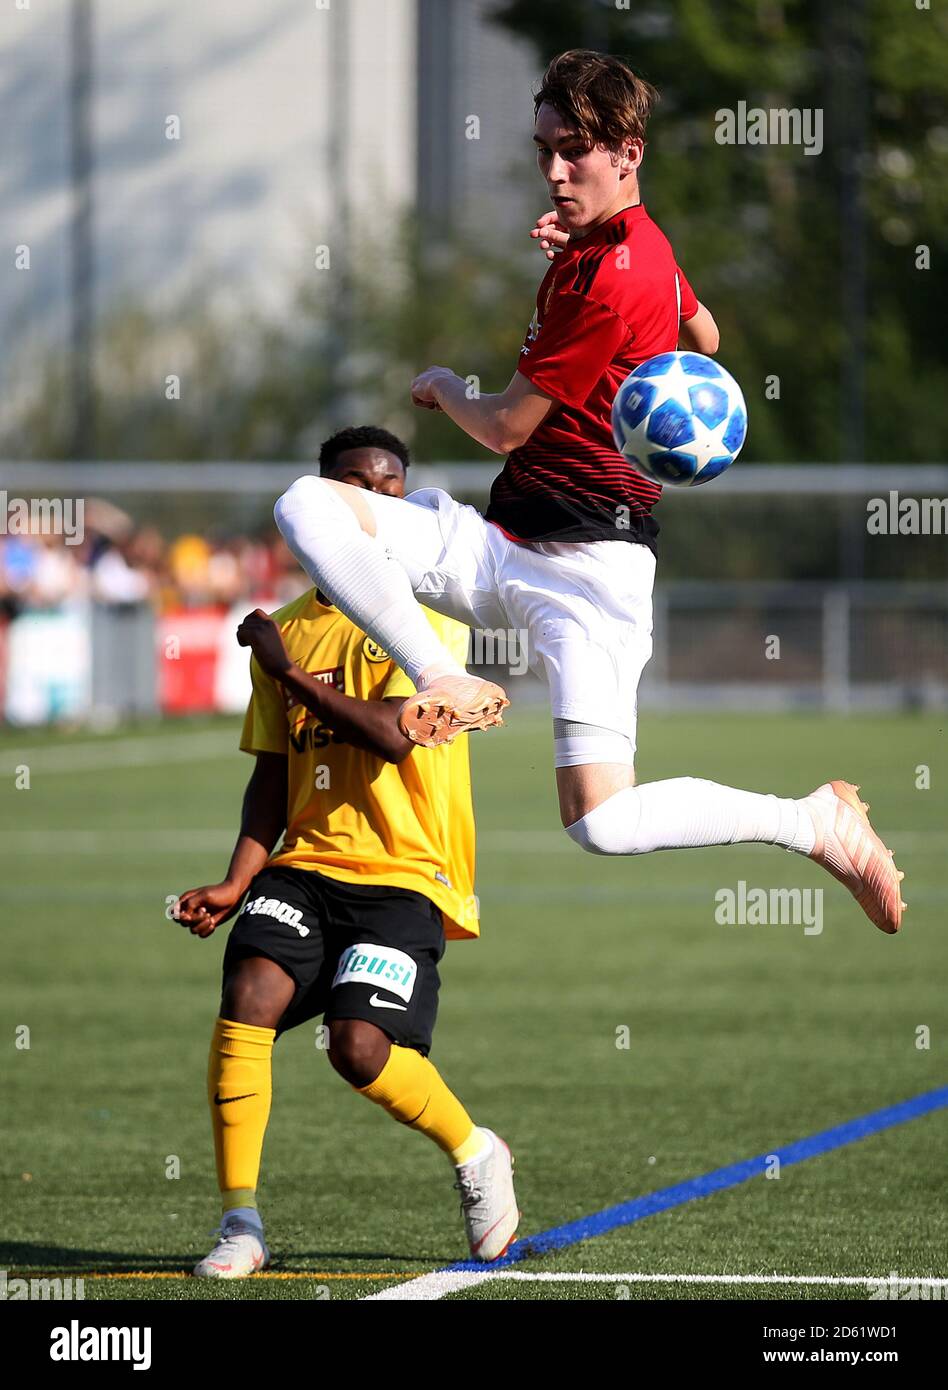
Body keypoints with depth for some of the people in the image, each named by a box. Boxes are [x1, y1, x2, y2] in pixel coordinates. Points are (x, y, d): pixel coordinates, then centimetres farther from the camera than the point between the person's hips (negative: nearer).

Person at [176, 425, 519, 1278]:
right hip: (306, 864, 4)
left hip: (405, 873, -4)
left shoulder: (432, 615, -4)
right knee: (249, 993, -21)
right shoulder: (291, 626, 13)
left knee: (360, 1047, -20)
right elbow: (273, 774, 15)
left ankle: (475, 1155, 10)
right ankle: (240, 1223, -14)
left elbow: (392, 732, -19)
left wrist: (289, 672, -13)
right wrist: (238, 882, 3)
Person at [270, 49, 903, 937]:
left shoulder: (610, 275, -17)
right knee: (308, 507, -13)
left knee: (602, 825, -18)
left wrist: (444, 388, 12)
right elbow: (703, 337, 36)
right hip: (500, 541, 9)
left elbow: (505, 428, -10)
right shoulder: (641, 246, 13)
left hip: (585, 567, -9)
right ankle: (448, 687, -9)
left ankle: (818, 822, 5)